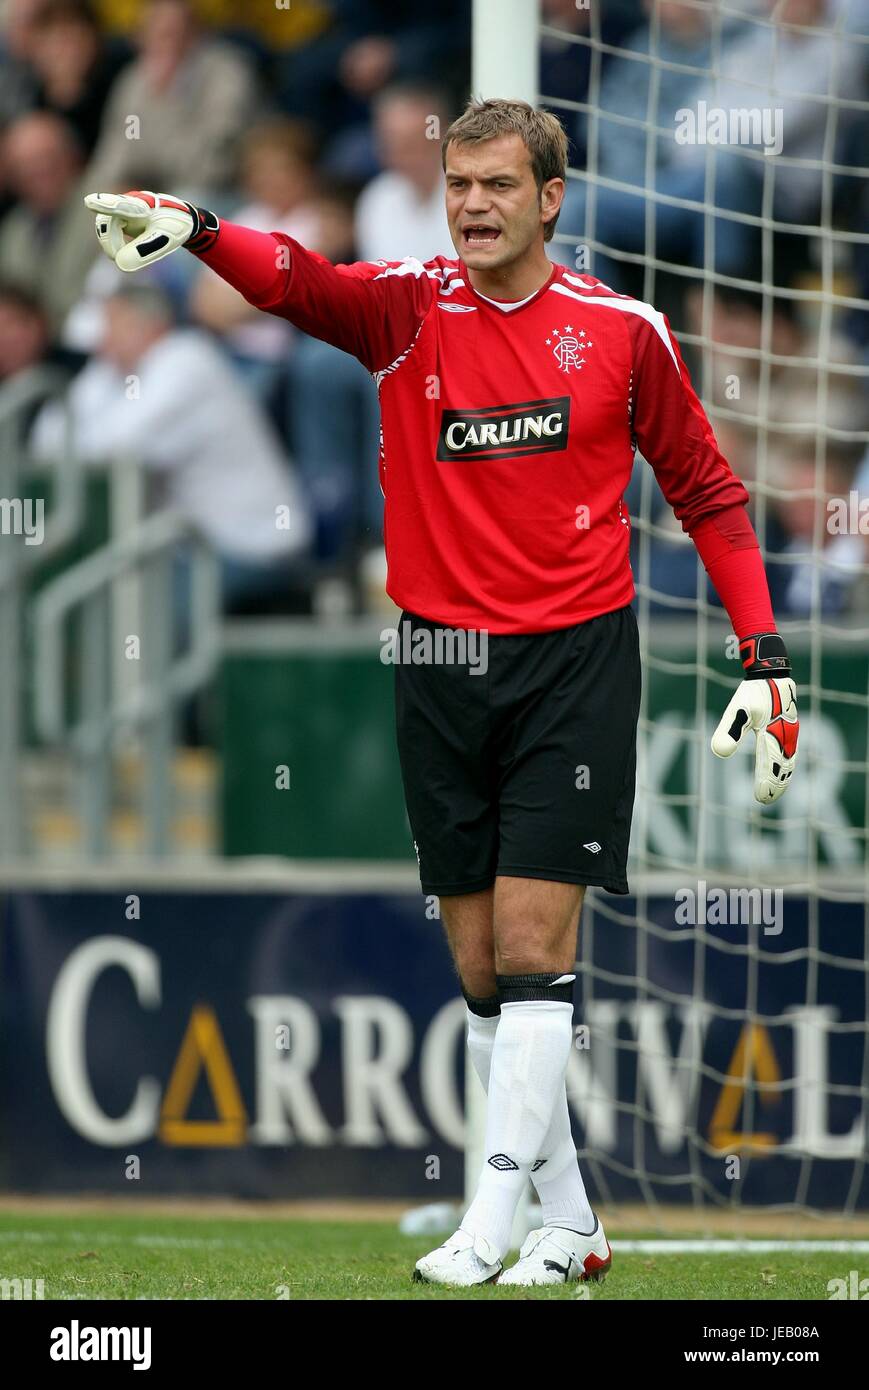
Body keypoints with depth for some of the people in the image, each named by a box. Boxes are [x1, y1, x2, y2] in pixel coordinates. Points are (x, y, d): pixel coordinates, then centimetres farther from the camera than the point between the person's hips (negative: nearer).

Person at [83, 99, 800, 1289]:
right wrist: (192, 229, -41)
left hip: (576, 657, -2)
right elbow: (294, 279, -20)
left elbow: (705, 488, 9)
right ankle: (571, 1225, 15)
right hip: (442, 663, 2)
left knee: (532, 951, -10)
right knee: (481, 973, 5)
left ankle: (491, 1227, -10)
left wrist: (763, 656, 3)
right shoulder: (408, 309, 0)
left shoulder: (623, 330, 0)